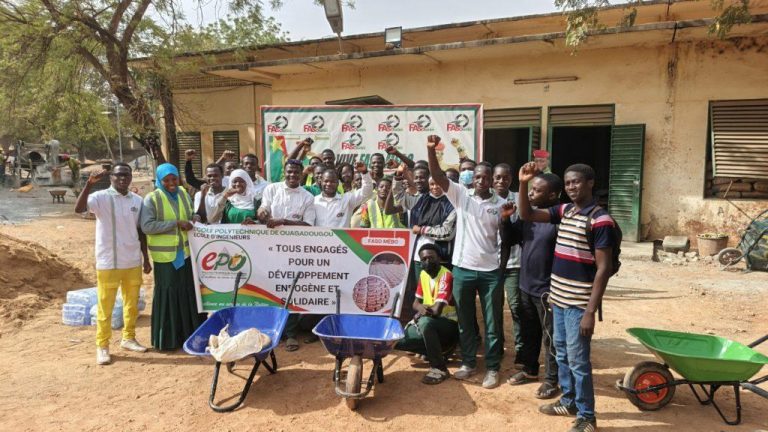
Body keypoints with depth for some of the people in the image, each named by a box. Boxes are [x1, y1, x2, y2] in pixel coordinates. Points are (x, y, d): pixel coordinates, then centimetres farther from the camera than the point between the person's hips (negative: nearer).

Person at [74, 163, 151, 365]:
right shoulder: (101, 197, -9)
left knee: (132, 304, 15)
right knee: (105, 307, 5)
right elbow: (79, 208, -28)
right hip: (108, 263, -4)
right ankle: (102, 346, 18)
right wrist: (89, 183, -38)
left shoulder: (137, 200, 5)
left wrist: (146, 259, 12)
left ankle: (128, 338, 31)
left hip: (133, 262, 5)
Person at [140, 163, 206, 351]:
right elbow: (146, 226, -19)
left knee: (189, 293, 11)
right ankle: (167, 339, 15)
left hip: (185, 253, 5)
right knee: (168, 296, 3)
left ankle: (191, 334, 24)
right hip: (165, 256, -5)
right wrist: (176, 223, -22)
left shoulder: (183, 194, 7)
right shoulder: (151, 198, -10)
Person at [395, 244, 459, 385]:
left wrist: (421, 313, -8)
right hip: (430, 323, 7)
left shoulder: (446, 276, -20)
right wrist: (422, 308, -14)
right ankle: (439, 350, 5)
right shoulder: (423, 274, 4)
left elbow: (437, 310, -27)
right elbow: (416, 303, 9)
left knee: (425, 322, -39)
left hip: (450, 324, -7)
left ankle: (439, 367, -22)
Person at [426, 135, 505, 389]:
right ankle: (468, 363, 28)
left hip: (491, 271, 0)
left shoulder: (501, 204, 3)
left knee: (492, 322, 7)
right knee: (465, 321, 13)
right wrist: (431, 150, -23)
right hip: (463, 268, 1)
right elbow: (438, 177, -10)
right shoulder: (461, 196, 1)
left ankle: (493, 368, 20)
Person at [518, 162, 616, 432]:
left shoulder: (600, 220, -15)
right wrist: (523, 184, -8)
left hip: (579, 303, -7)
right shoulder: (564, 211, 6)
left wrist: (591, 311, -19)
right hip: (558, 298, 7)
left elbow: (603, 269, -16)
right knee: (562, 354, 19)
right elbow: (527, 215, 8)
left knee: (578, 360, 2)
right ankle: (568, 401, 36)